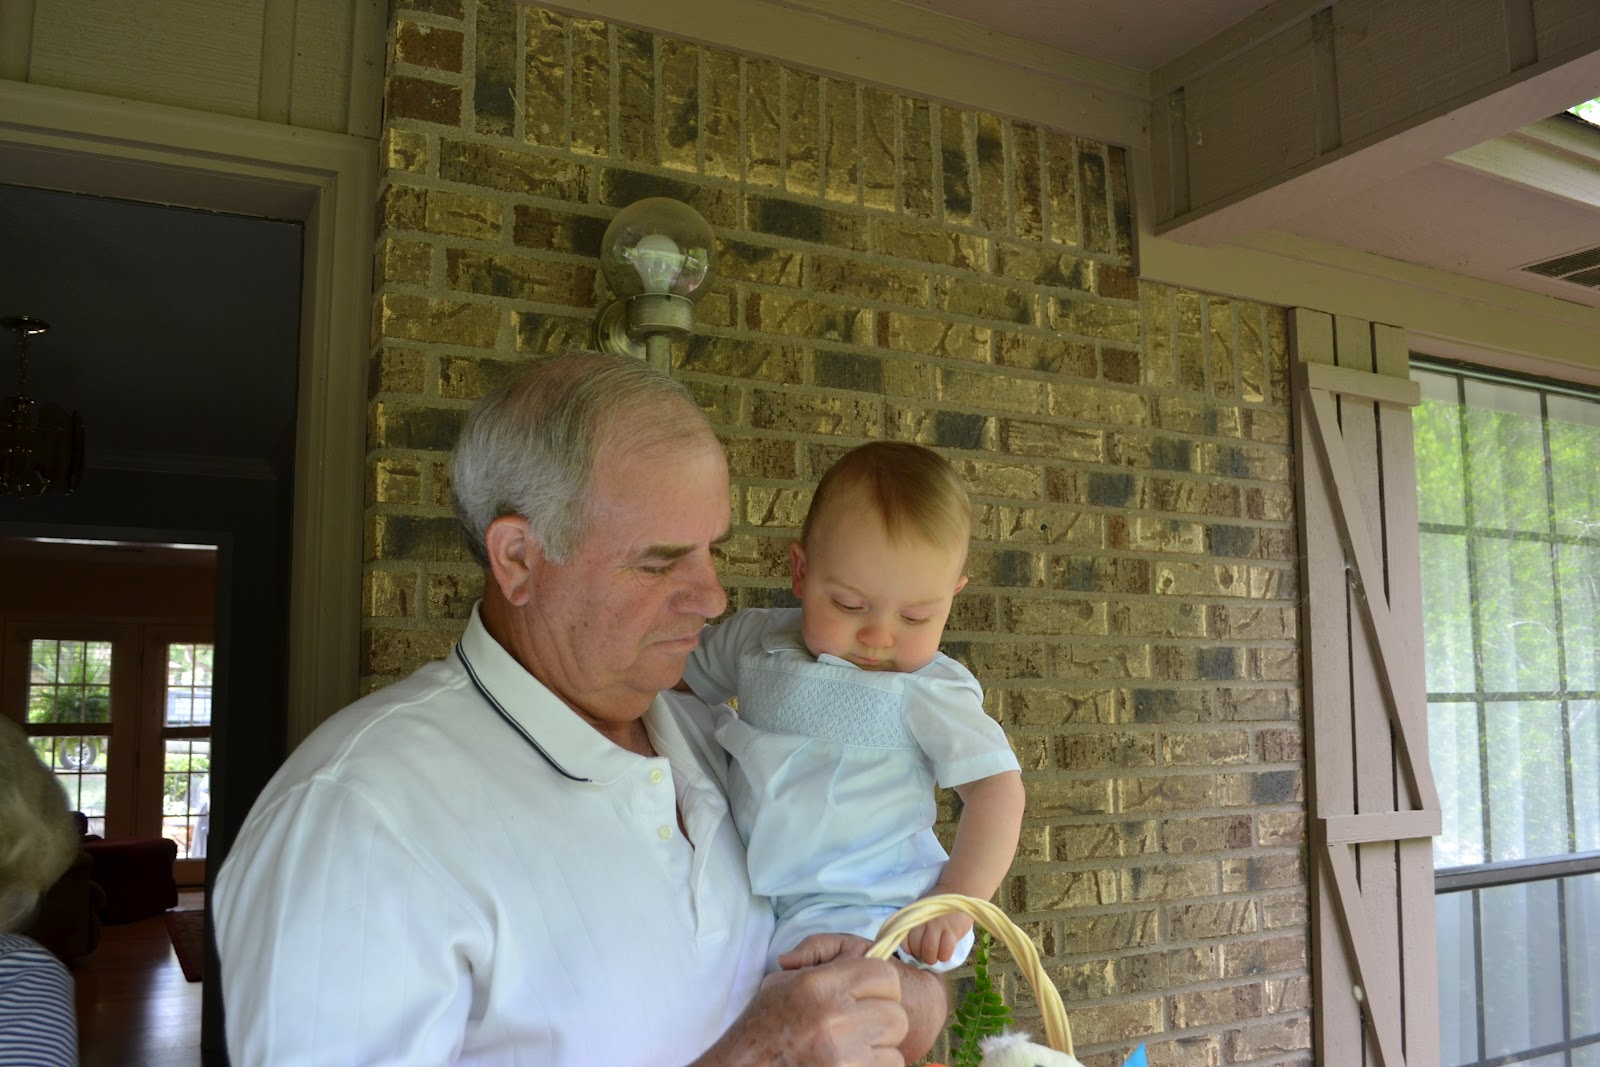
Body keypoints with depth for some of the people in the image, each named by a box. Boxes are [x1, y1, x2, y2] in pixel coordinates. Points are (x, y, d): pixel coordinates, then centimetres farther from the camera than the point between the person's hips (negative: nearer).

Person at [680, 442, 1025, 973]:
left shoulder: (929, 690, -9)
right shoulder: (754, 638, 2)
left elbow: (995, 784, -9)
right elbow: (676, 677, 20)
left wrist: (957, 901, -16)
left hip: (864, 905, -7)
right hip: (754, 889, 7)